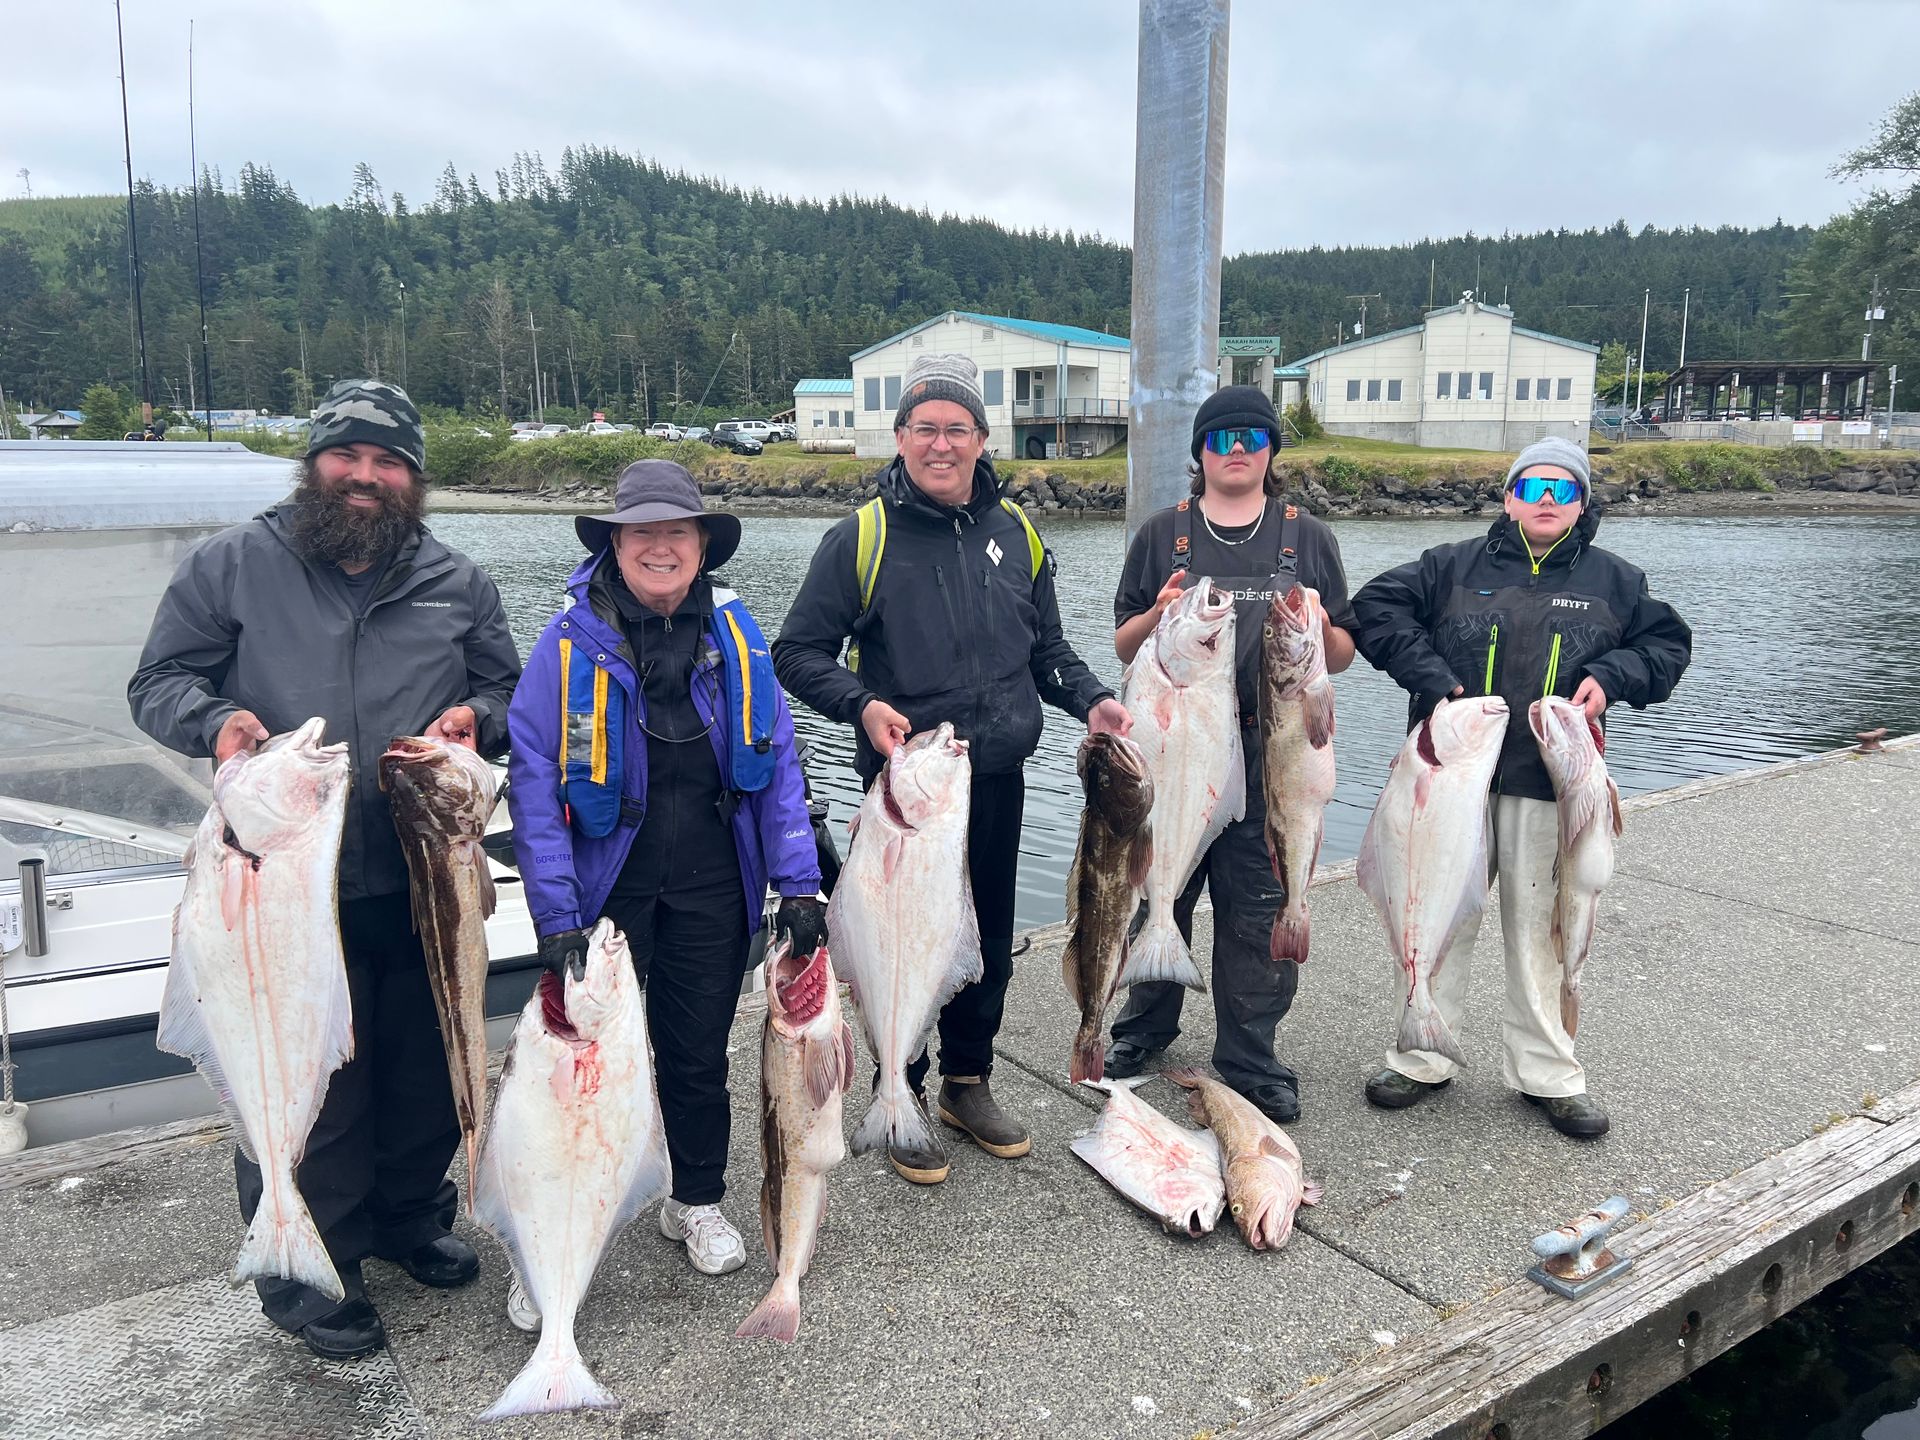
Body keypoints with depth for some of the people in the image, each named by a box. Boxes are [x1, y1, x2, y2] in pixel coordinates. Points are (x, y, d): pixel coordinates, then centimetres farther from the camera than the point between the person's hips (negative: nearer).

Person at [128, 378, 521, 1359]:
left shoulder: (457, 583, 9)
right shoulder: (232, 566, 1)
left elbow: (510, 691, 15)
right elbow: (157, 682, 4)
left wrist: (477, 716, -7)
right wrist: (215, 718, -17)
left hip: (427, 885, 4)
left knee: (430, 1072, 17)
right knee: (309, 1091, 4)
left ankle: (411, 1216, 41)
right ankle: (305, 1273, 25)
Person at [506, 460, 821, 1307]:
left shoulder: (734, 635, 0)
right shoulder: (571, 642, -10)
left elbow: (777, 762, 3)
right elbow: (533, 783, -10)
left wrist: (797, 881, -3)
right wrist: (555, 913, -16)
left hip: (712, 887, 3)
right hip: (607, 887, -2)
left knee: (699, 1050, 15)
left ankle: (697, 1202, 38)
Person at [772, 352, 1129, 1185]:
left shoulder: (1014, 534, 9)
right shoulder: (862, 537, -5)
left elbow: (1047, 652, 17)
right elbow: (798, 653, -4)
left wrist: (1090, 701, -1)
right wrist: (862, 705, -21)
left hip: (999, 781, 5)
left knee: (990, 942, 14)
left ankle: (967, 1083, 34)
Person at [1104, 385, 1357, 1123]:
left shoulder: (1309, 540, 9)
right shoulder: (1162, 533, 8)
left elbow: (1341, 658, 10)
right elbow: (1123, 647, 8)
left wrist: (1321, 631, -13)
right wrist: (1157, 616, -13)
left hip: (1271, 759, 0)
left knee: (1260, 916, 4)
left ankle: (1249, 1059, 19)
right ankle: (1147, 1024, 33)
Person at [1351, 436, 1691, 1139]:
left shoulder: (1614, 580, 11)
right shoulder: (1454, 565, 6)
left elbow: (1668, 642, 18)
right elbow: (1376, 607, 2)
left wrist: (1612, 678, -3)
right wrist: (1432, 679, -10)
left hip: (1549, 786, 1)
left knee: (1541, 930, 6)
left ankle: (1547, 1073, 21)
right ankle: (1422, 1058, 21)